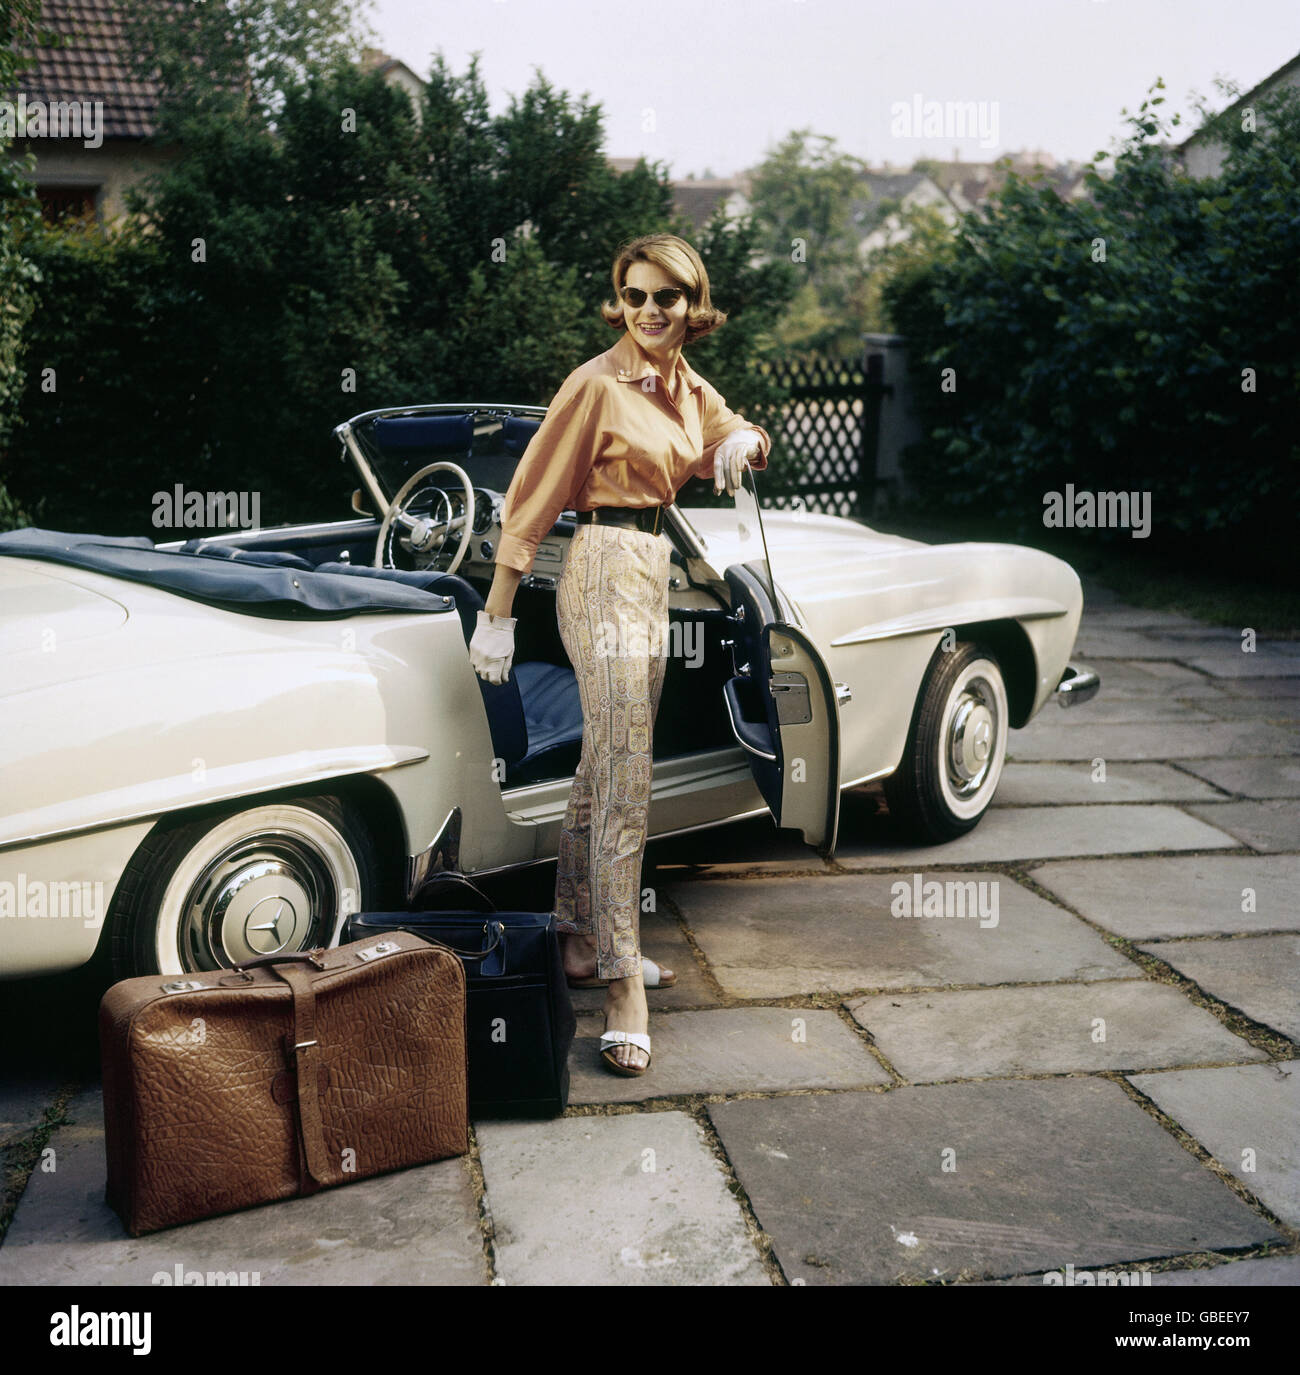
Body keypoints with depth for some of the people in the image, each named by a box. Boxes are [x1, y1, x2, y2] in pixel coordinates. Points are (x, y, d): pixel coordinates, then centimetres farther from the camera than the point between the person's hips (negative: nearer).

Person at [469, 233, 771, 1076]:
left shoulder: (684, 384, 11)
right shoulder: (599, 384, -12)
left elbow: (735, 440, 23)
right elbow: (535, 498, -11)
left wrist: (744, 443, -3)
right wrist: (497, 614, -13)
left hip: (653, 575, 9)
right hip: (607, 573, -9)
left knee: (602, 770, 15)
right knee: (625, 787, -11)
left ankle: (584, 943, 27)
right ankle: (623, 987, -6)